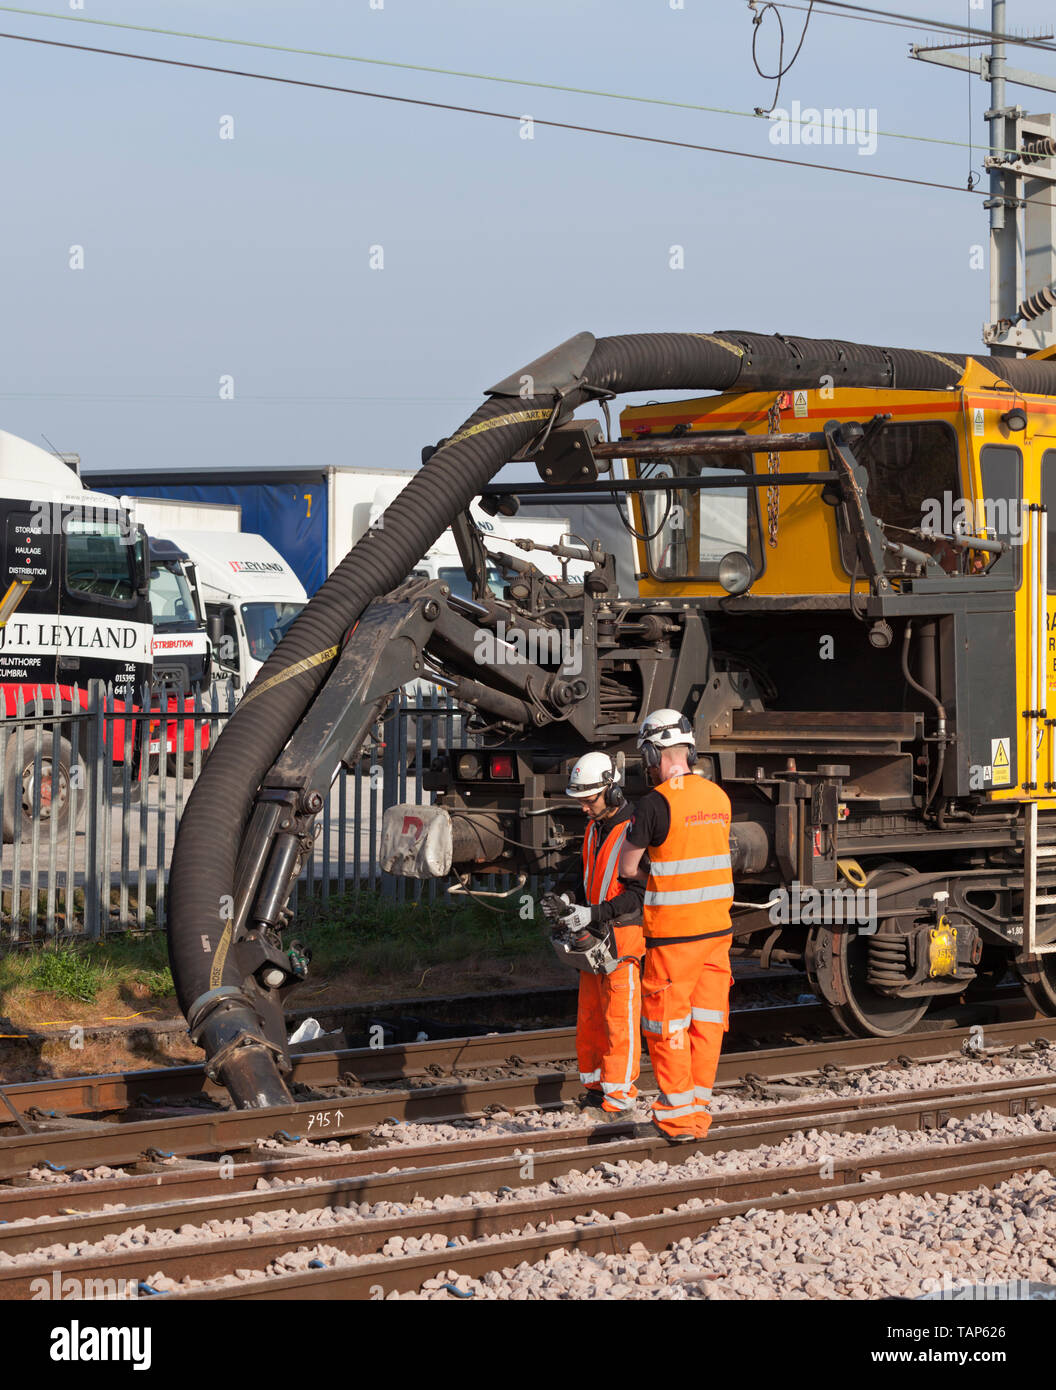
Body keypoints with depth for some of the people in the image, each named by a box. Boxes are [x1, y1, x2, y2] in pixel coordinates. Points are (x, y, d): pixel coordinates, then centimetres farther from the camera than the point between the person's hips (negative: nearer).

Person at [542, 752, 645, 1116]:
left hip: (623, 938, -8)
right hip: (593, 937, 8)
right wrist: (565, 901, 3)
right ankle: (595, 1086, 19)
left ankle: (619, 1095, -1)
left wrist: (591, 914, -23)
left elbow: (639, 895, -19)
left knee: (620, 1018, -5)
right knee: (589, 1017, 10)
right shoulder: (593, 828, 12)